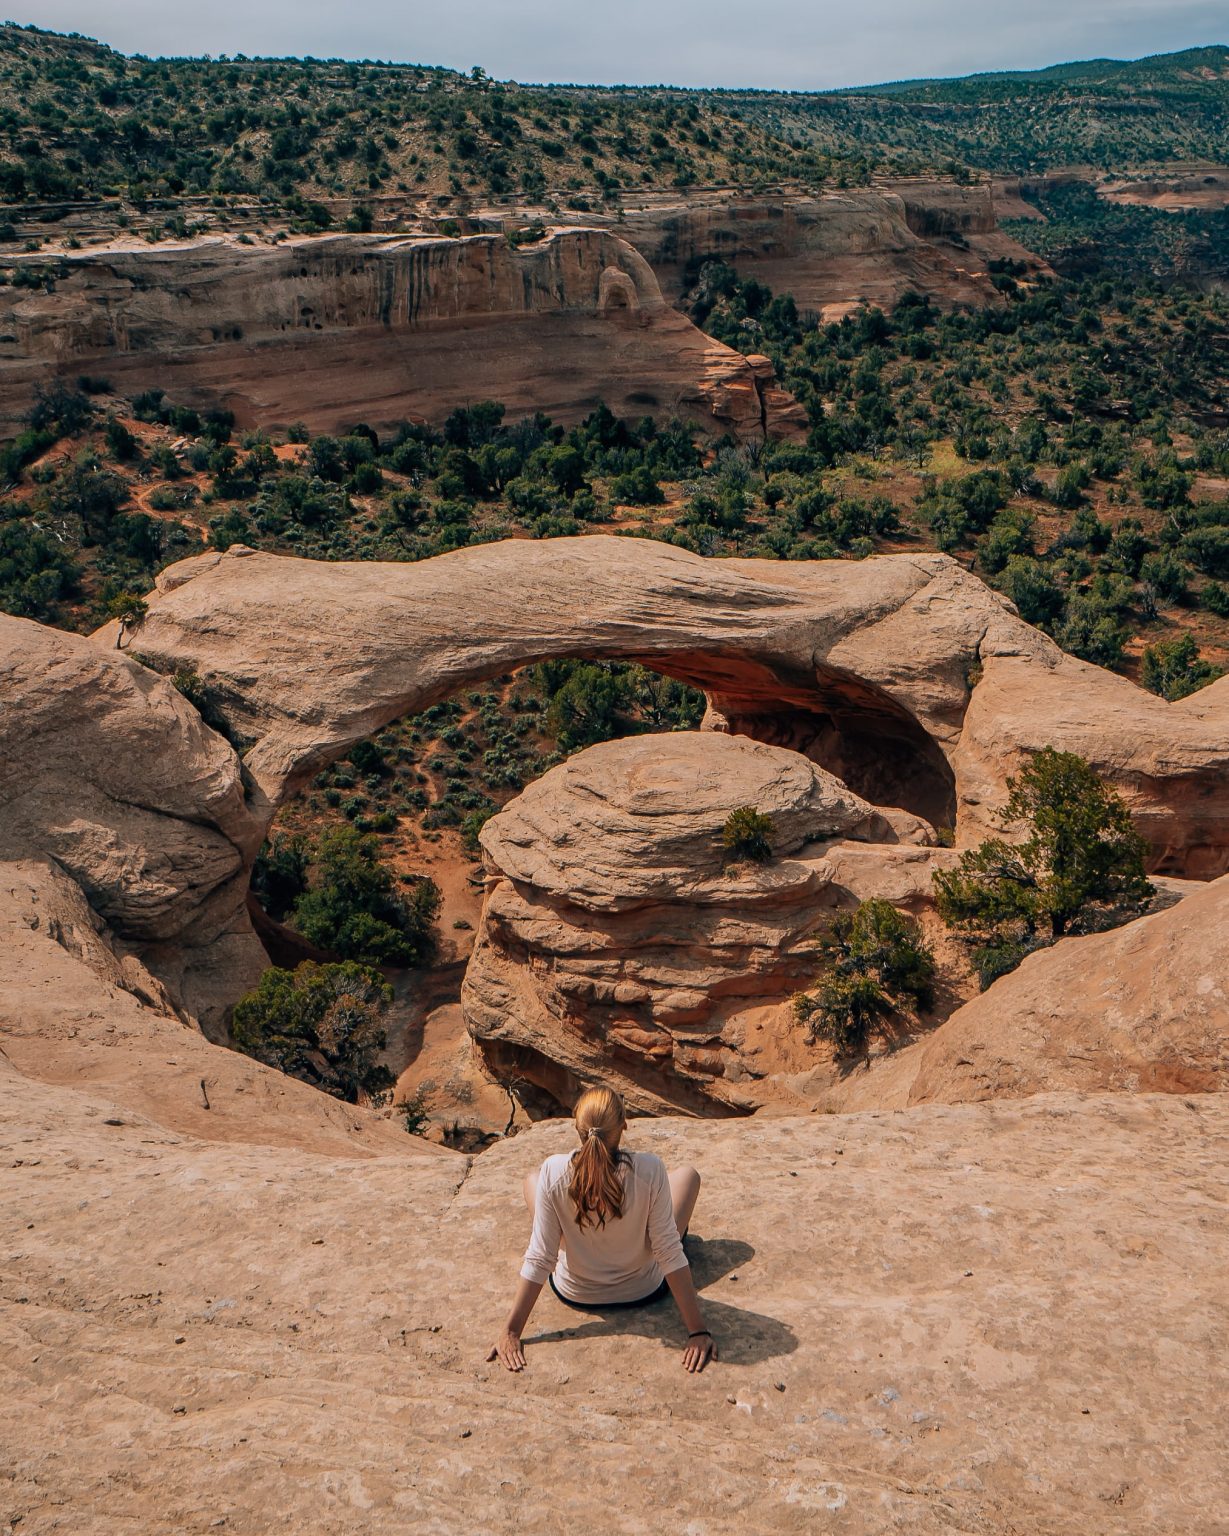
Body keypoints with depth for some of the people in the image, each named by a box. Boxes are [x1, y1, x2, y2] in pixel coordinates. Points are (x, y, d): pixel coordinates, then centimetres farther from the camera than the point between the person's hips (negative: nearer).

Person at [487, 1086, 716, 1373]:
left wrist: (511, 1332, -13)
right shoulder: (649, 1170, -30)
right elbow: (670, 1253, -26)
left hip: (576, 1294, 1)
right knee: (687, 1174, 18)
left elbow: (539, 1259, -23)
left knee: (532, 1178, 21)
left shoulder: (554, 1172, -29)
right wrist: (698, 1331, -18)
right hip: (642, 1291, 0)